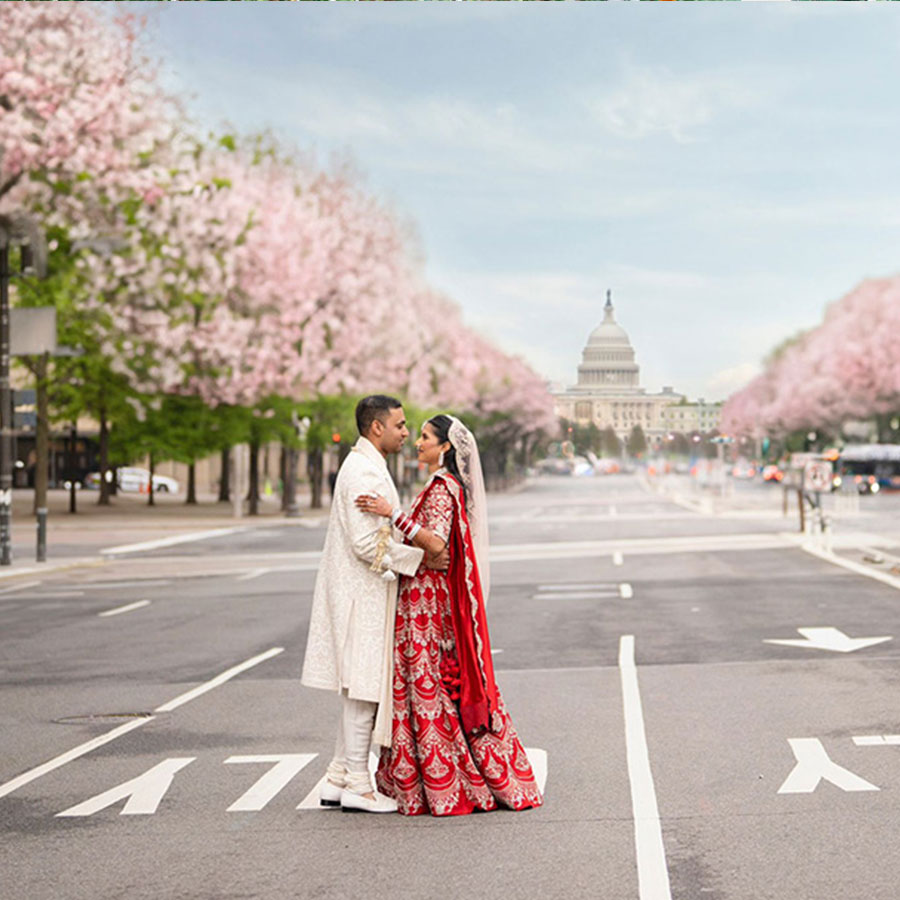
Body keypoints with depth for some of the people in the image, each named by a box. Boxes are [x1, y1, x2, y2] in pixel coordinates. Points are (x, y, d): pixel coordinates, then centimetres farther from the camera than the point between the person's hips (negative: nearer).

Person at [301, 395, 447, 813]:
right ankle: (357, 786, 1)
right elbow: (366, 543, -23)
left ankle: (339, 777, 19)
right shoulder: (364, 472, -17)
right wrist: (420, 558, -19)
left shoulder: (365, 466, 17)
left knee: (359, 689, 14)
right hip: (362, 594, -11)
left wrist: (415, 546, 16)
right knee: (364, 688, -5)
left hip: (361, 592, 11)